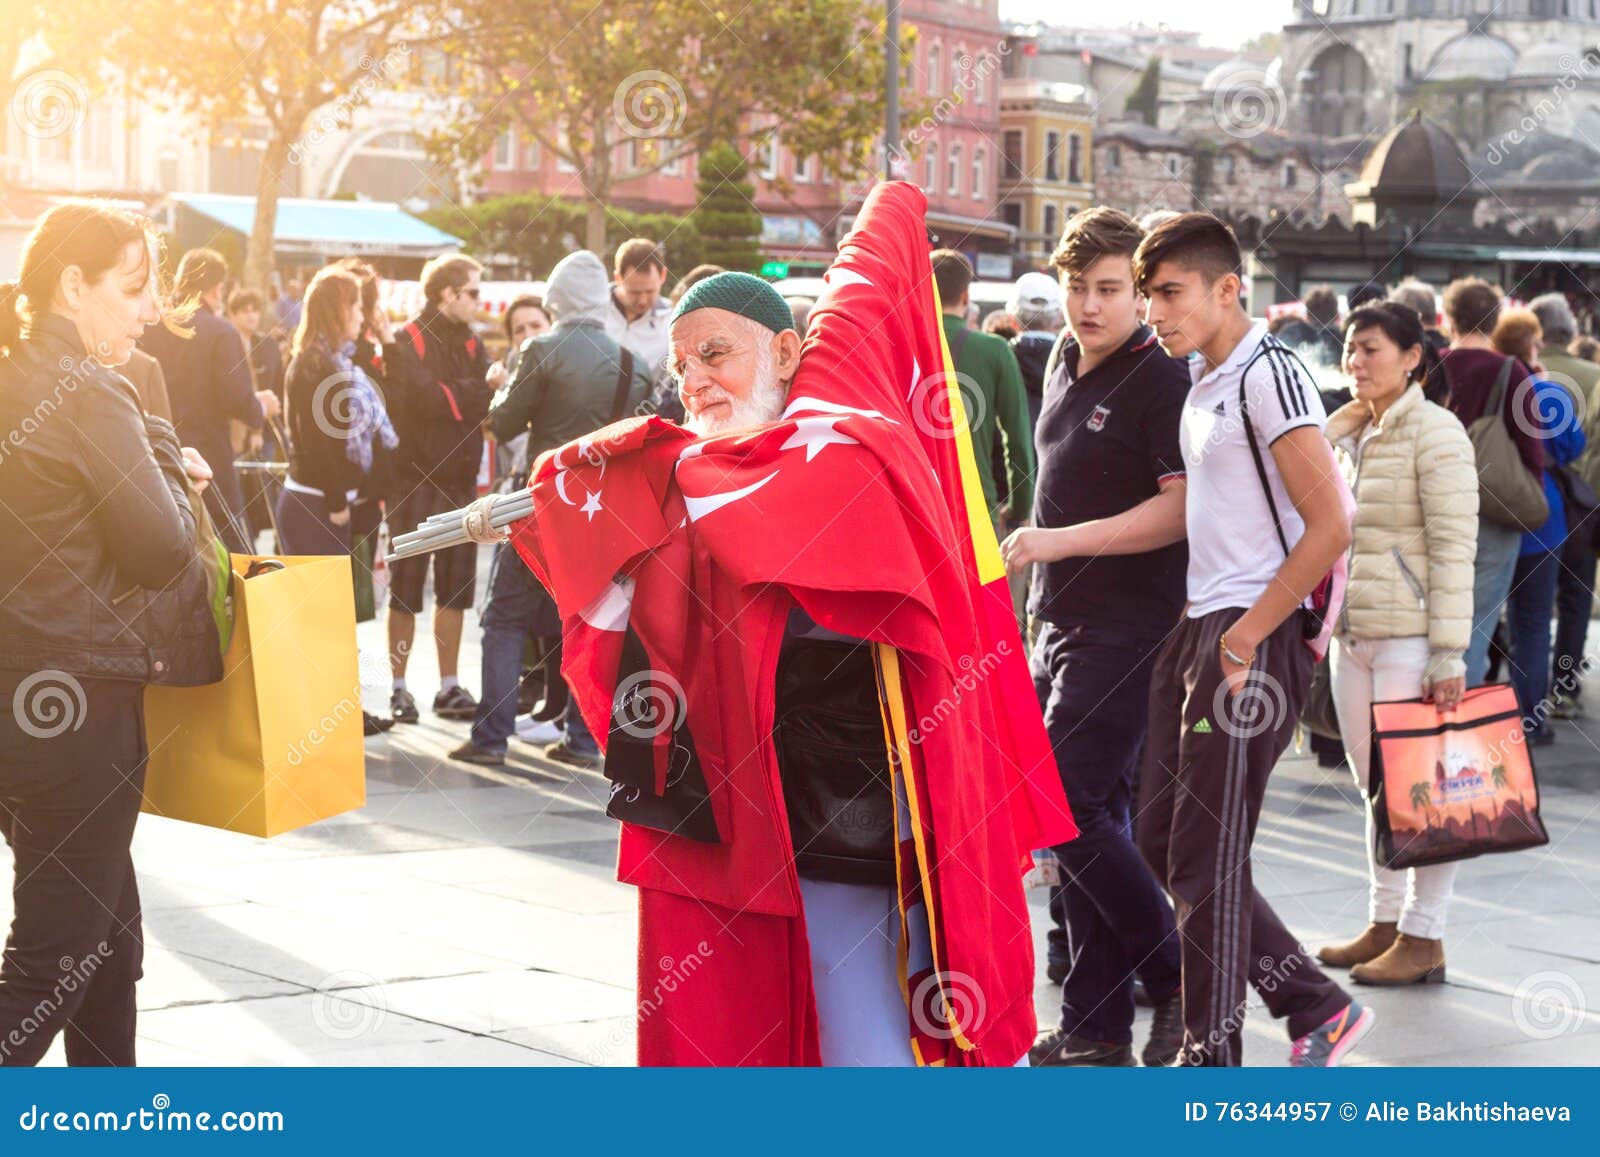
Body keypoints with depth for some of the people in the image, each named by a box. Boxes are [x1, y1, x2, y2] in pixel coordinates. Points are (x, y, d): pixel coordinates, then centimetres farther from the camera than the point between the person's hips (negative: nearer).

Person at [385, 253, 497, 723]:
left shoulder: (470, 343, 13)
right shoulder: (408, 342, -7)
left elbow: (490, 400, 0)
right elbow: (429, 398, -21)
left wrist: (484, 389, -21)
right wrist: (483, 389, -13)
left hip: (459, 480, 6)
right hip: (417, 478, -6)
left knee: (456, 590, 9)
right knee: (406, 590, 1)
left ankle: (449, 687, 17)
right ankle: (399, 688, 8)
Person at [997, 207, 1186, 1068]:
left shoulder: (1160, 382, -12)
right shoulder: (1064, 364, 14)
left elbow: (1184, 507, -20)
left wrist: (1064, 540, -21)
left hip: (1126, 631, -9)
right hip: (1061, 623, 9)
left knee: (1069, 805, -14)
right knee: (1091, 815, 10)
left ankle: (1176, 974, 1)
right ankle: (1095, 1028, 16)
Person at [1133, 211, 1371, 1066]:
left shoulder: (1269, 376, -14)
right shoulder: (1201, 376, 13)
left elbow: (1329, 527, -19)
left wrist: (1244, 641, -17)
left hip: (1254, 640, -10)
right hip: (1199, 627, 10)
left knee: (1207, 861, -4)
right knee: (1161, 841, 11)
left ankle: (1209, 1060, 9)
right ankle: (1317, 1008, 20)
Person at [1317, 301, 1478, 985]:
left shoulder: (1434, 433, -10)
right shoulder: (1344, 434, 13)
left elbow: (1453, 547, -14)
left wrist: (1449, 653, -19)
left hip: (1409, 637, -8)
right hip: (1352, 637, 8)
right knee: (1376, 788, 13)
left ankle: (1423, 937, 4)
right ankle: (1383, 923, 21)